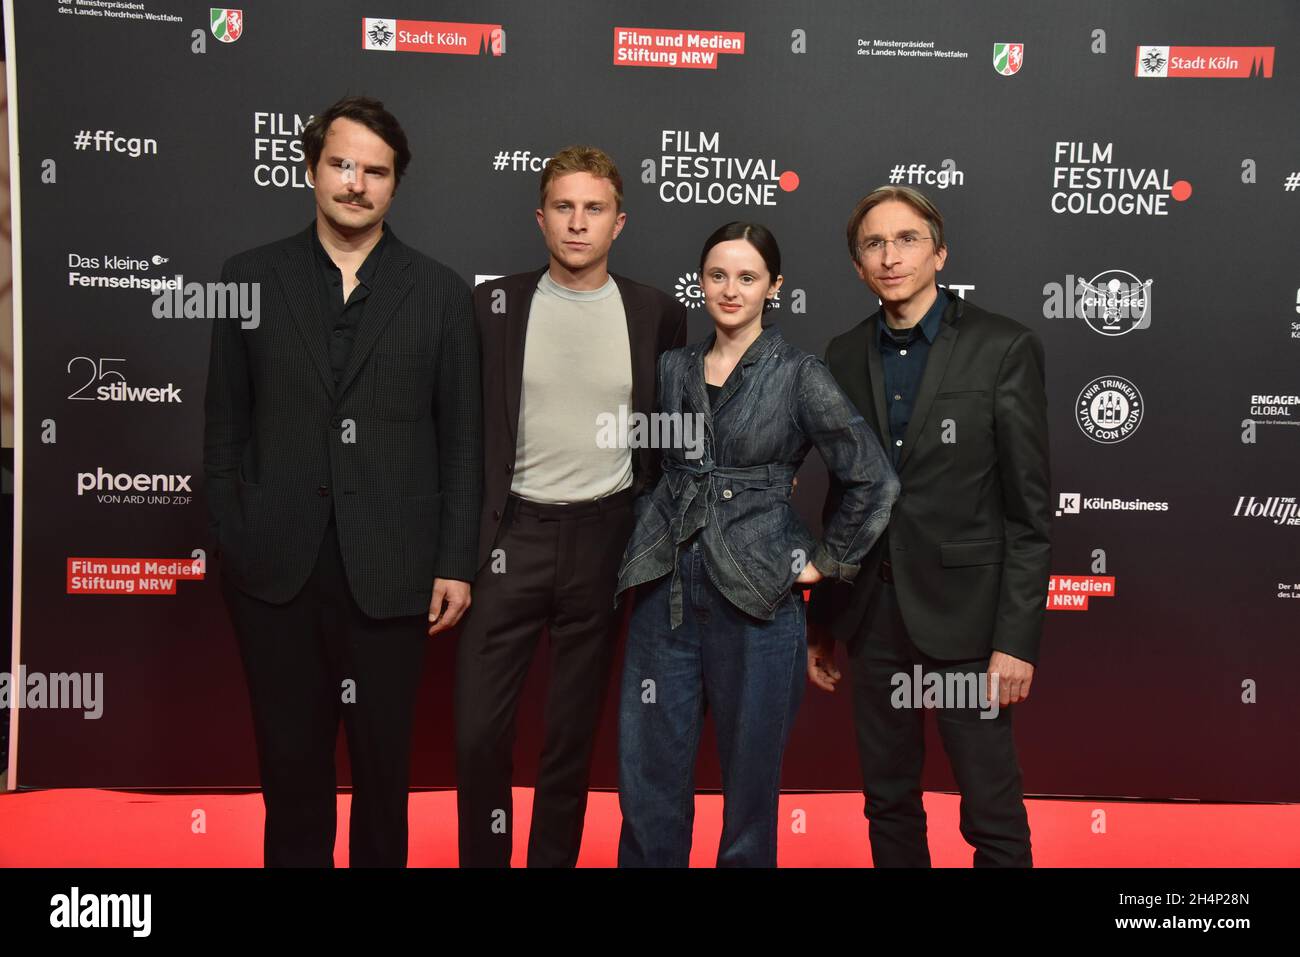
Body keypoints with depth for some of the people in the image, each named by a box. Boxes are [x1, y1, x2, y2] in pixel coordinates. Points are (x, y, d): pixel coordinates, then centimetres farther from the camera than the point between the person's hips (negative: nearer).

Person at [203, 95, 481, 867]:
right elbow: (226, 424, 7)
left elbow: (462, 437, 2)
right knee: (290, 759, 13)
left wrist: (457, 562, -2)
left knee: (384, 759, 12)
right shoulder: (250, 276, 6)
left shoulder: (441, 291, 3)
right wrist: (229, 542, 1)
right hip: (277, 570, 1)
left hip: (390, 570, -1)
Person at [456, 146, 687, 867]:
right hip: (512, 535, 0)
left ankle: (554, 857, 30)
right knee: (478, 731, 1)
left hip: (606, 539, 1)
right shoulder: (493, 305, 1)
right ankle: (483, 856, 24)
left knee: (574, 732, 12)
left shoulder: (658, 315, 3)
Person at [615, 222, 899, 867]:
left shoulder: (798, 374, -4)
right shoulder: (674, 368, 8)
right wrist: (651, 539, 11)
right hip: (666, 589, 4)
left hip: (755, 594, -3)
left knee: (750, 769, 9)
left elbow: (874, 481, -5)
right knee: (648, 766, 9)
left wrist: (826, 561, -3)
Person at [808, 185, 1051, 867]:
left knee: (993, 814, 4)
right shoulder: (845, 356, 7)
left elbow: (1029, 509, -7)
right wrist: (823, 624, 12)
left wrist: (1016, 638, -12)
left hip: (962, 612, -4)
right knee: (888, 802, 16)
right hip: (874, 614, 4)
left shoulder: (1004, 349, -5)